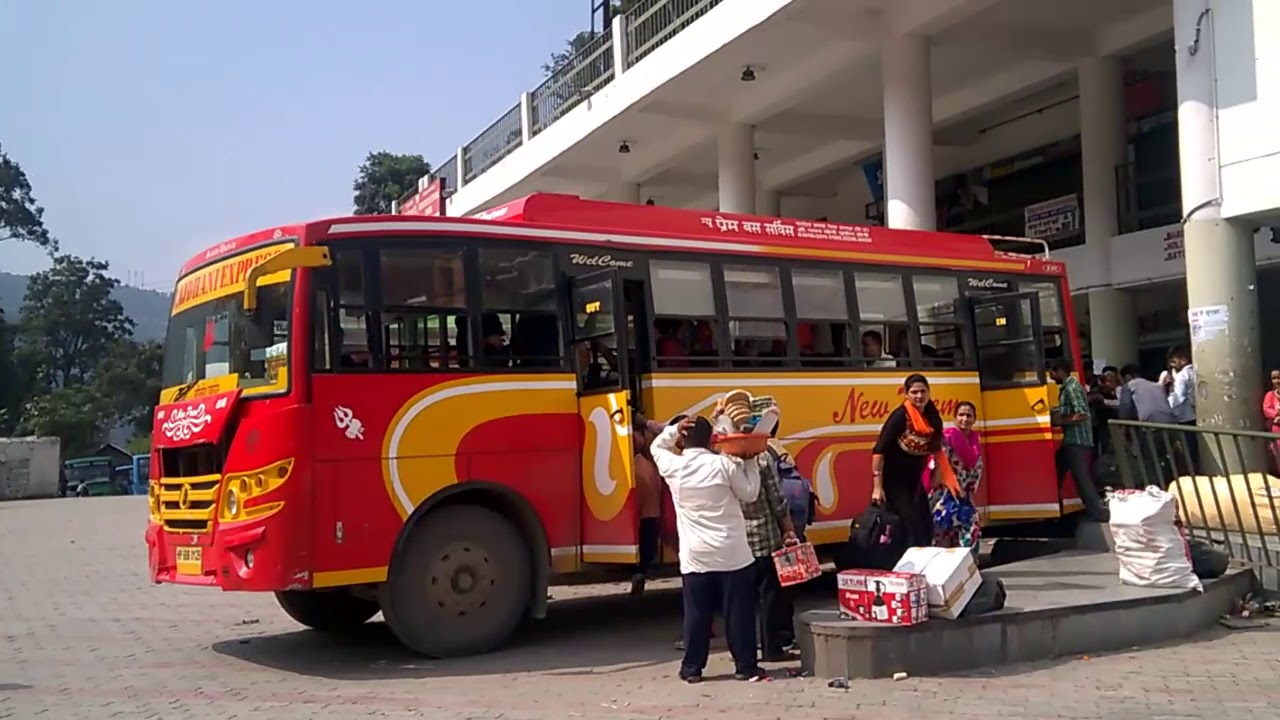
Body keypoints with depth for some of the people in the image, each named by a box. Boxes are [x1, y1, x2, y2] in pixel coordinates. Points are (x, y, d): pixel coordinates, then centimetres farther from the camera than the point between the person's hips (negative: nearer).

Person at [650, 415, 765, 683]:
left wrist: (675, 428, 8)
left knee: (696, 615, 9)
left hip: (695, 556, 2)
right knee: (739, 612, 7)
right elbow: (750, 493, 2)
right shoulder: (724, 464, -8)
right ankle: (745, 666, 12)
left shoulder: (673, 468, -2)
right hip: (732, 554, -2)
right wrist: (750, 463, 10)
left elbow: (656, 447, 19)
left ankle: (692, 668, 13)